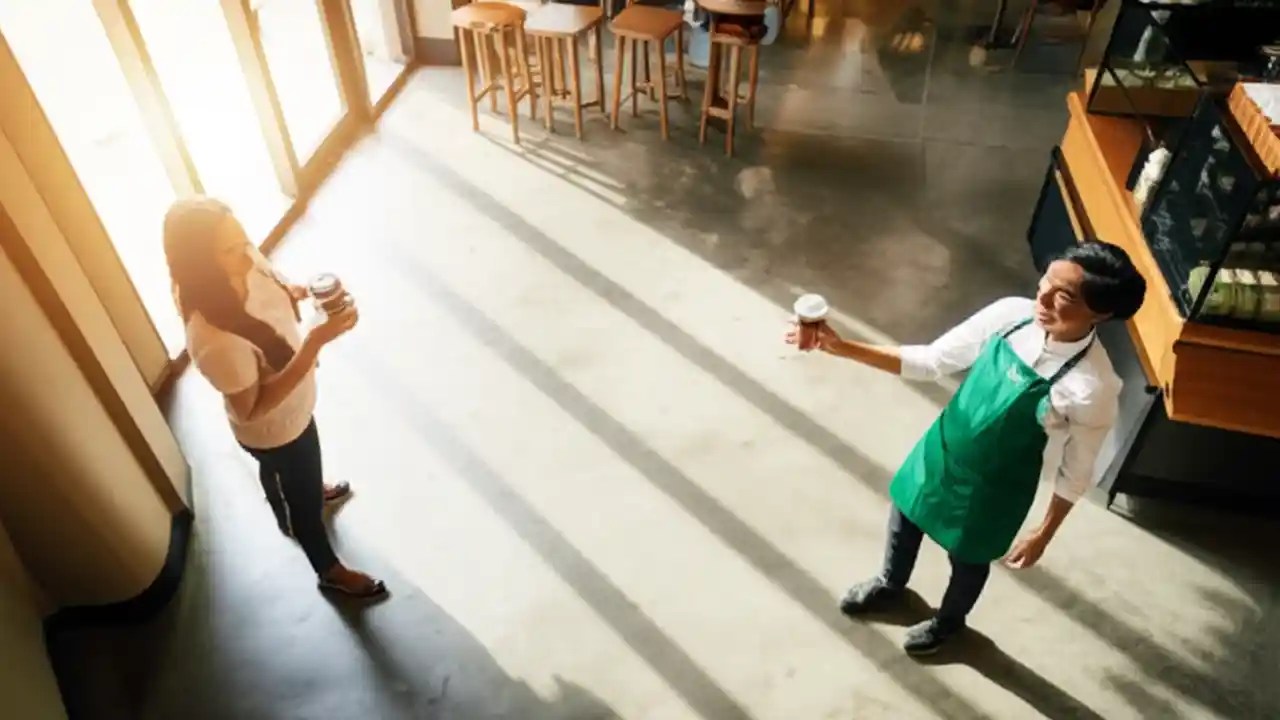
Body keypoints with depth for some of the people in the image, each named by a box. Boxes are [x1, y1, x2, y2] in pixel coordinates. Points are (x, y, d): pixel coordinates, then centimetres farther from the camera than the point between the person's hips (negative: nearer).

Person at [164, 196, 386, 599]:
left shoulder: (244, 266, -20)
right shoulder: (214, 339, -42)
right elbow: (252, 409, -32)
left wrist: (300, 294, -17)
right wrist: (315, 342, -40)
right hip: (273, 430, -6)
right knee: (301, 498, 22)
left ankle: (310, 491, 72)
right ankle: (330, 570, 50)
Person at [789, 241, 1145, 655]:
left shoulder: (1093, 388, -32)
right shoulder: (1010, 315, -20)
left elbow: (1075, 474, -16)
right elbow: (931, 361, -12)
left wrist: (1043, 534, -4)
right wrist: (845, 349, -21)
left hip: (991, 491, -4)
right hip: (940, 452, 4)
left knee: (968, 560, 24)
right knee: (904, 517, 27)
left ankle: (949, 620, 59)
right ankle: (889, 586, 61)